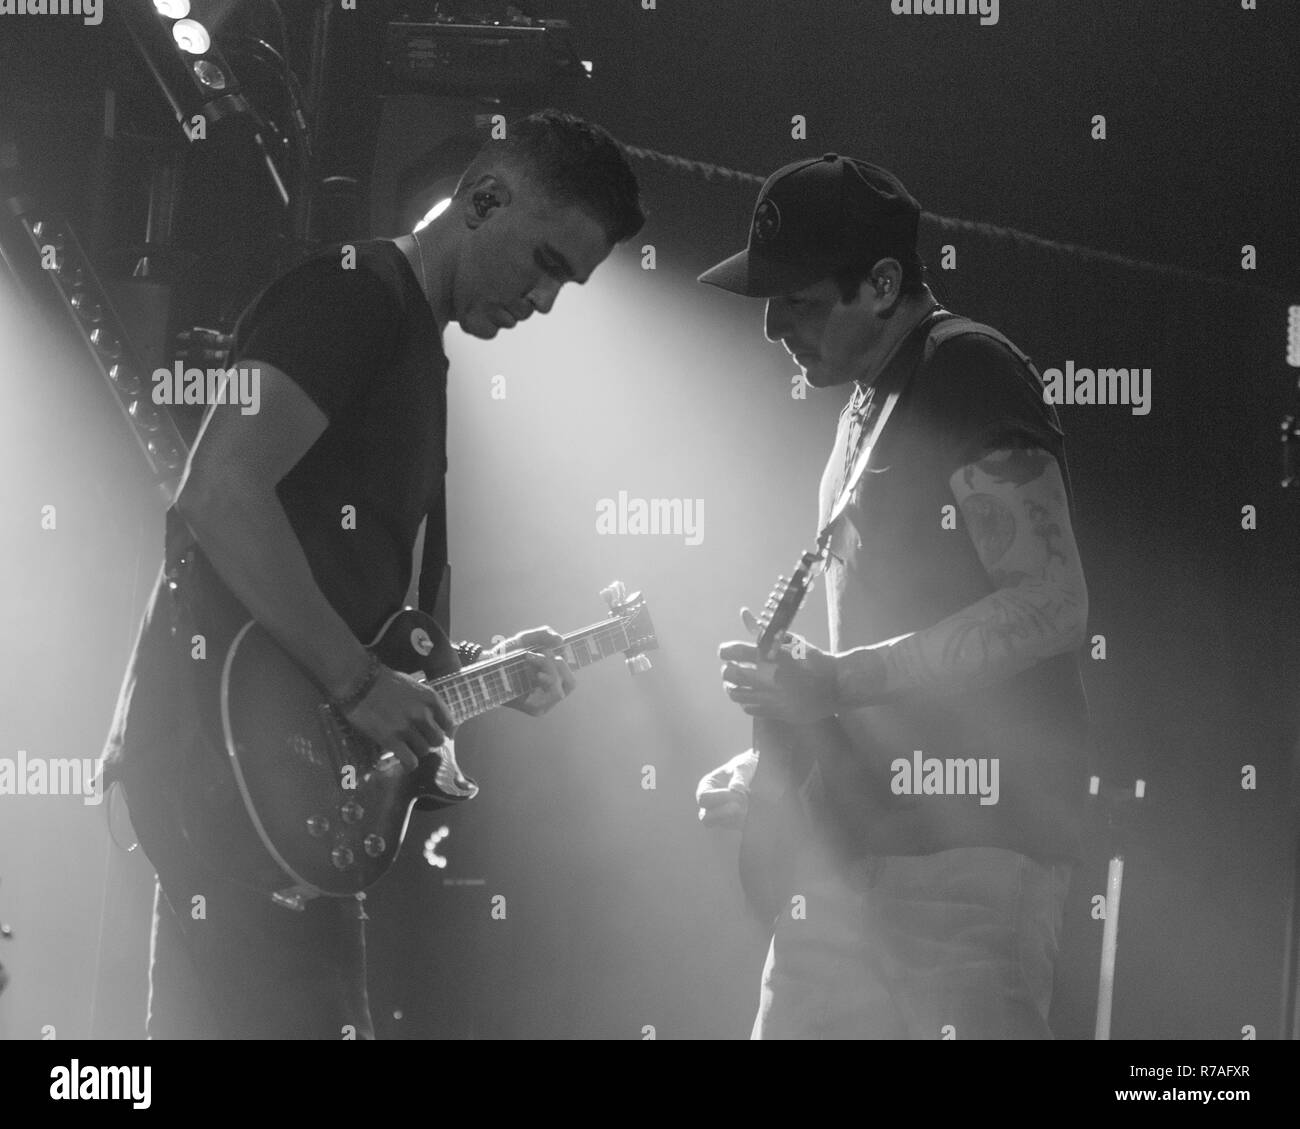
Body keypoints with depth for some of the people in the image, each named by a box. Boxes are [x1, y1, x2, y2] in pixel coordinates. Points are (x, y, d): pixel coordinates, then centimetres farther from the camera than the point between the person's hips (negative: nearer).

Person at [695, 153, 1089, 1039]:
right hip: (859, 832, 9)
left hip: (970, 838, -9)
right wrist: (774, 761, 12)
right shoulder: (870, 402, 20)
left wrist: (837, 681, -18)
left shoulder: (968, 373, -8)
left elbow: (1052, 605, -18)